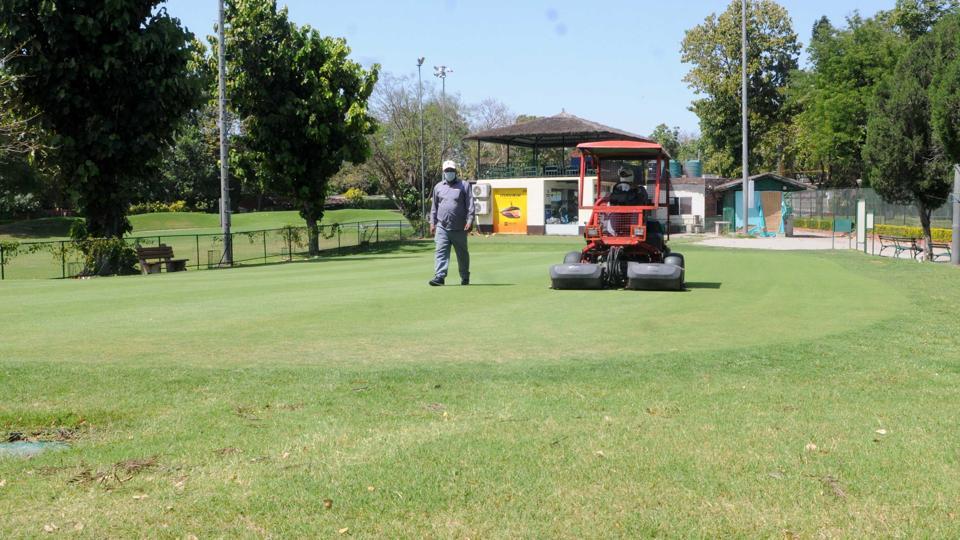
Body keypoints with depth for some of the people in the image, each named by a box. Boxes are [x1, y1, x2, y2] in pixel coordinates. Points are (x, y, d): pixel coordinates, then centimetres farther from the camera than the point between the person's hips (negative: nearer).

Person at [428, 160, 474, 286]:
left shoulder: (464, 186, 4)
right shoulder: (438, 187, 14)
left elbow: (470, 205, -1)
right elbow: (434, 206, 18)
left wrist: (469, 220, -12)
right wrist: (432, 222, 11)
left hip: (459, 228, -2)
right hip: (442, 227, 2)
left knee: (462, 254, 9)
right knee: (441, 252, -12)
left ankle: (465, 278, 23)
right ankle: (439, 277, -19)